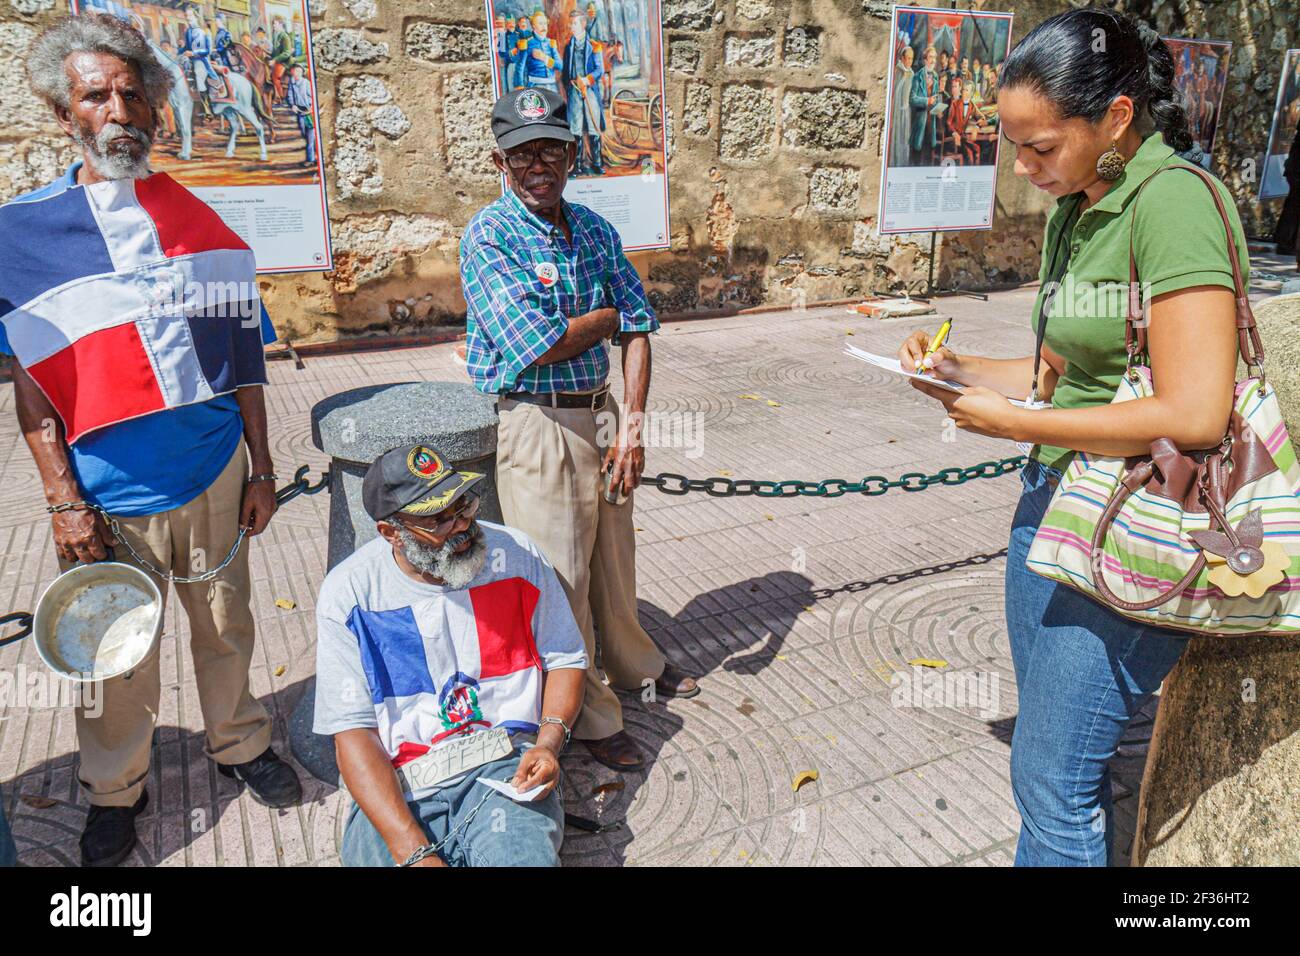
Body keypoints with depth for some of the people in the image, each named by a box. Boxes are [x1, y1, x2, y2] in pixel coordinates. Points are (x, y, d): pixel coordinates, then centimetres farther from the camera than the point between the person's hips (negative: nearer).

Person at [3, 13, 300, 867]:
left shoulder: (200, 224, 4)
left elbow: (244, 358, 5)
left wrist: (261, 470, 3)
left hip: (214, 475, 2)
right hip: (107, 492, -1)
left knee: (225, 625, 16)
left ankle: (241, 744, 40)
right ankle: (116, 790, 35)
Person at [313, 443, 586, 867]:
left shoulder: (514, 554, 0)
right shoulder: (347, 592, -5)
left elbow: (566, 660, 10)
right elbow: (352, 733, -7)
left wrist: (549, 742, -10)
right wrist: (413, 852, -18)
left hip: (507, 768, 0)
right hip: (396, 789, 1)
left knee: (523, 856, -29)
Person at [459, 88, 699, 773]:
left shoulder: (595, 229, 6)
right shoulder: (487, 236, -13)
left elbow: (637, 329, 4)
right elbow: (539, 346, -22)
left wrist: (633, 425, -6)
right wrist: (607, 316, -5)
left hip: (601, 413, 6)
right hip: (535, 423, -6)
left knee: (614, 554, 21)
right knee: (558, 574, 5)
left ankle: (633, 664, 46)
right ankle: (589, 716, 23)